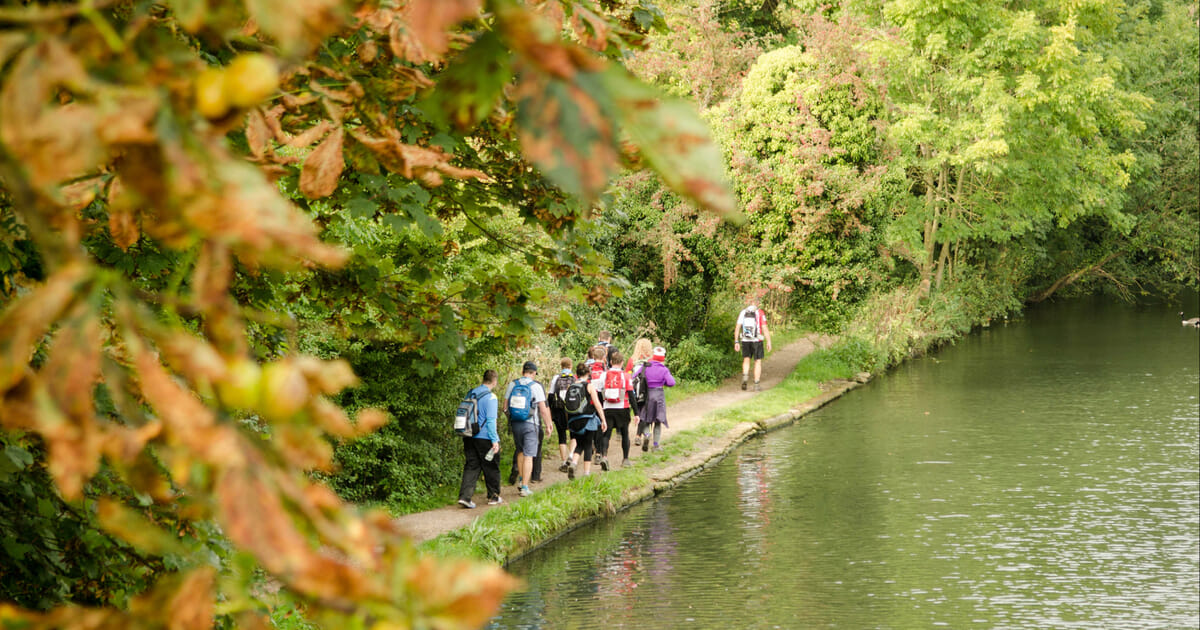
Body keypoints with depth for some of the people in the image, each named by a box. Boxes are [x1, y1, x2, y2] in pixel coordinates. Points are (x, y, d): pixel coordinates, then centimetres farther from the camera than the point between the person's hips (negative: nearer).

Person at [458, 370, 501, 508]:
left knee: (471, 467, 5)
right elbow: (491, 420, -18)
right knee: (491, 468, 10)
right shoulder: (490, 397, -13)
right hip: (484, 438, -6)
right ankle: (493, 496, 22)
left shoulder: (471, 394, 8)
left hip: (469, 438, 6)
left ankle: (464, 496, -8)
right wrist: (495, 441, -16)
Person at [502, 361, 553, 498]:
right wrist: (547, 425, 1)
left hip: (515, 423, 4)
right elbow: (543, 409, -10)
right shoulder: (536, 386, -9)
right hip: (530, 425, -4)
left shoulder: (512, 385, 2)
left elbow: (505, 407, 4)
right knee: (528, 456, 0)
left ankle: (521, 479, 22)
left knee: (520, 452, 23)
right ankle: (524, 487, -2)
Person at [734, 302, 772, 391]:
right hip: (757, 341, -2)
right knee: (758, 362, 9)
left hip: (745, 341, 2)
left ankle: (745, 376, -8)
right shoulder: (760, 313, -6)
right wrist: (769, 342, -6)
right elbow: (764, 328, -12)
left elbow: (737, 327, -1)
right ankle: (756, 385, 7)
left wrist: (736, 342, 3)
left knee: (746, 360, 18)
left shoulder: (743, 312, 3)